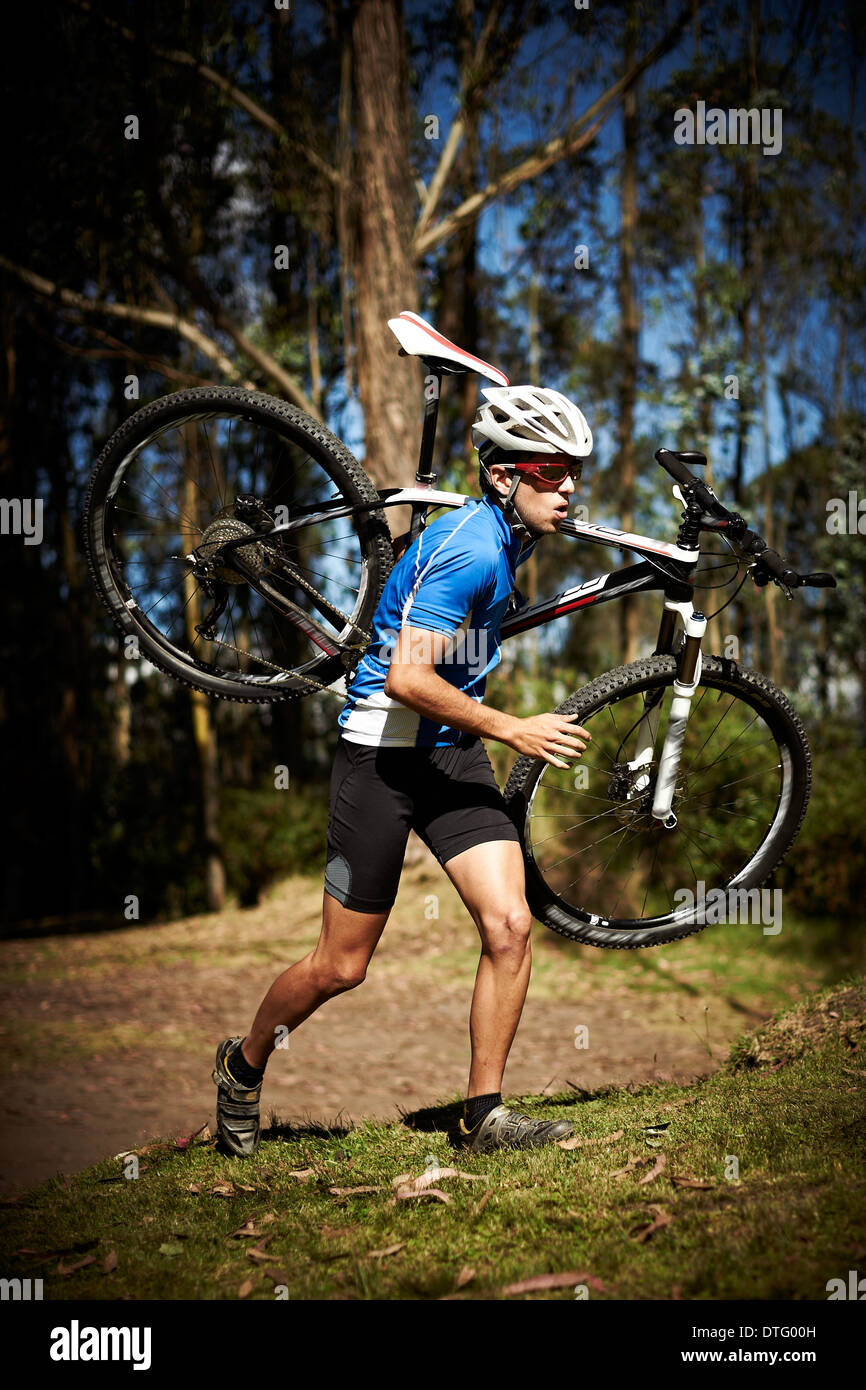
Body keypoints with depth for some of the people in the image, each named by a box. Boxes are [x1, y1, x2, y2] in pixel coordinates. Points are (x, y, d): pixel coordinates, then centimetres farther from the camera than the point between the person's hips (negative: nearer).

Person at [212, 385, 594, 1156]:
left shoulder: (508, 537, 5)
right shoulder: (470, 549, -23)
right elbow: (408, 679, -28)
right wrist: (513, 730, -23)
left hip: (453, 754, 8)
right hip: (383, 755, -7)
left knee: (510, 923, -10)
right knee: (343, 966, 4)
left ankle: (485, 1114, 1)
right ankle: (244, 1066, 30)